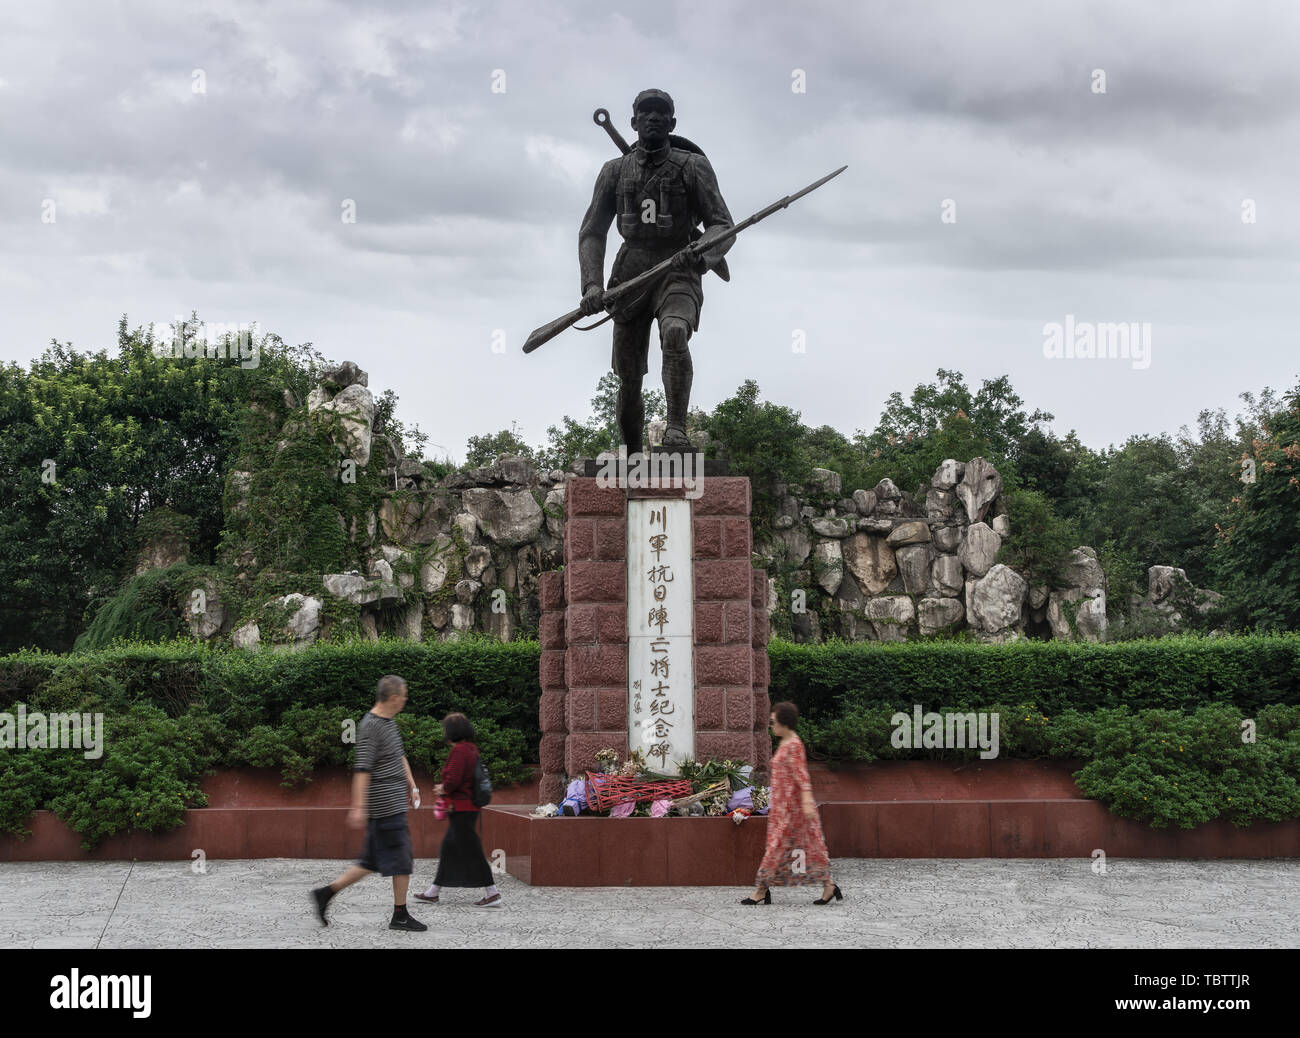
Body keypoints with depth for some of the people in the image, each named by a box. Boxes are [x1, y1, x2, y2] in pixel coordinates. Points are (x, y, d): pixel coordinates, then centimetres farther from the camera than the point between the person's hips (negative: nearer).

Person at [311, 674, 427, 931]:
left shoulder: (389, 721, 15)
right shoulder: (370, 726, -16)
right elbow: (362, 769, -21)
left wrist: (412, 785, 24)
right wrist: (358, 807, -25)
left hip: (393, 802, 10)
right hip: (385, 806, -10)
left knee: (372, 861, 12)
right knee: (401, 860, -3)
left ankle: (326, 893, 15)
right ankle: (400, 916, 6)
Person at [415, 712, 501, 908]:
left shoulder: (459, 750, -18)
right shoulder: (471, 749, 12)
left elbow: (453, 779, -24)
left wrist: (443, 789, -3)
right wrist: (445, 787, 11)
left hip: (461, 809, -10)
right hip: (470, 808, 10)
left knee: (471, 852, -7)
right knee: (449, 849, 15)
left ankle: (493, 894, -7)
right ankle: (433, 893, 23)